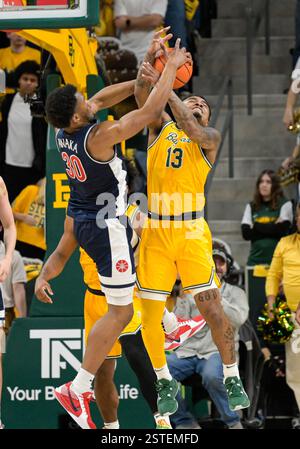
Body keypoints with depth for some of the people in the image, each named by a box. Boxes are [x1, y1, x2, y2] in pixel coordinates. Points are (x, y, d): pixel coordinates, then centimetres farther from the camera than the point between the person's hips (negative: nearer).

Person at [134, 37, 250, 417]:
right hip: (155, 231, 1)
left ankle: (232, 378, 8)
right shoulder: (160, 128, 12)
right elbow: (141, 97, -5)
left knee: (211, 306, -6)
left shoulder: (209, 137, 8)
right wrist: (149, 64, -24)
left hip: (191, 232, -1)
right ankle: (164, 382, 18)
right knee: (150, 314, 0)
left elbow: (193, 131, -16)